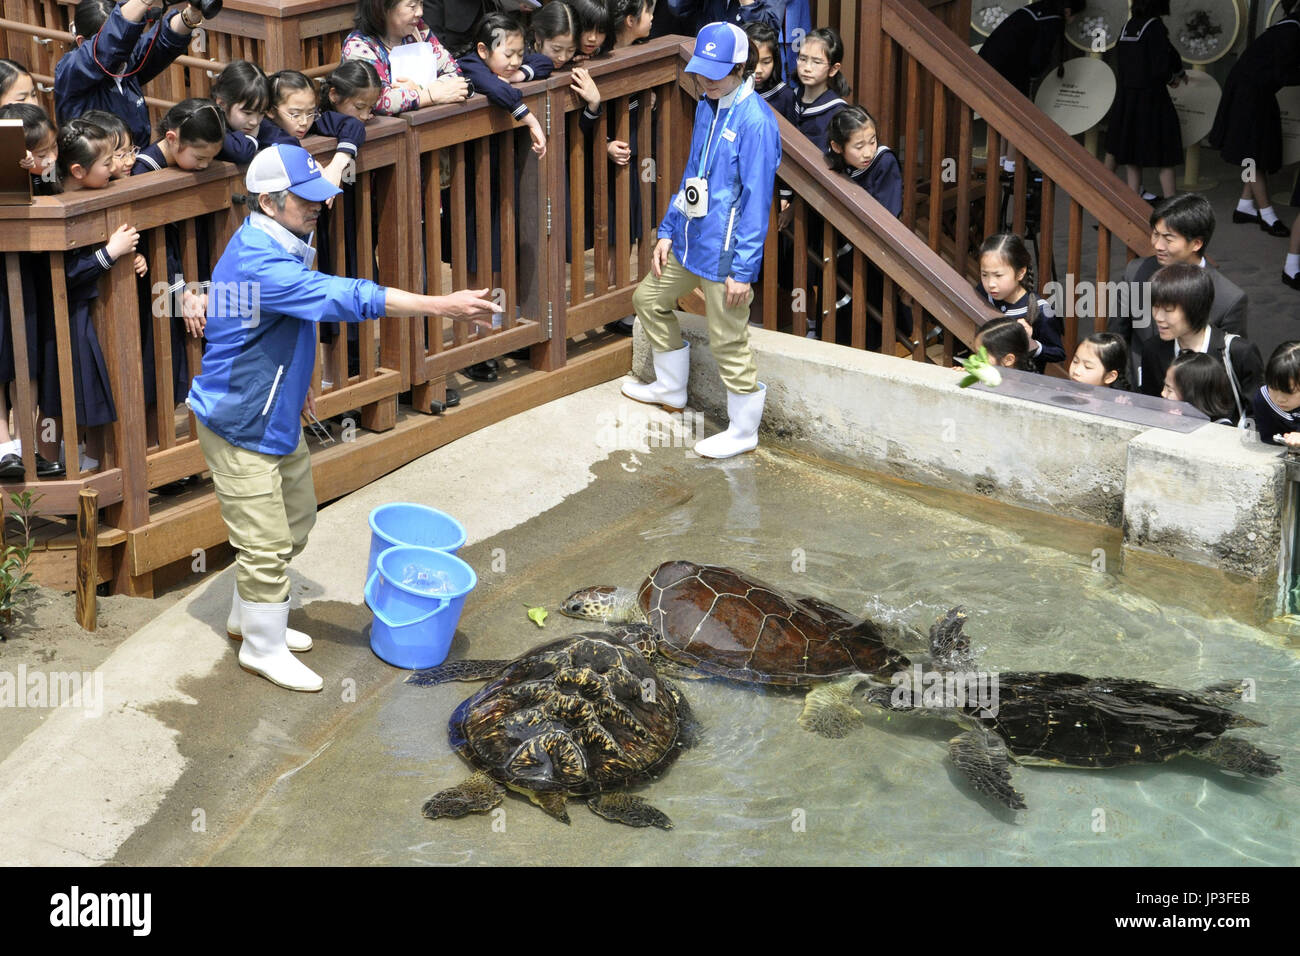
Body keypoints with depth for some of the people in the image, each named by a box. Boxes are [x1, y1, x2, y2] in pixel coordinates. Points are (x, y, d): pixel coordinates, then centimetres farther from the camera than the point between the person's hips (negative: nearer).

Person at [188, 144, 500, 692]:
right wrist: (442, 306, -39)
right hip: (239, 426, -10)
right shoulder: (260, 264, -31)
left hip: (277, 415, 10)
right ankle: (263, 648, 17)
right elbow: (345, 298, -38)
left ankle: (247, 617, 39)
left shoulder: (275, 246, 3)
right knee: (266, 543, 0)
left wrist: (295, 385, 25)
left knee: (296, 519, 22)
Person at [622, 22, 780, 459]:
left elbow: (756, 201, -20)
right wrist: (667, 230, 15)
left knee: (728, 341, 1)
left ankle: (743, 432, 19)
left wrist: (743, 269, -20)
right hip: (688, 242, 10)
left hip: (724, 253, -9)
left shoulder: (755, 121, -21)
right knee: (649, 299, 24)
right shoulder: (706, 108, 6)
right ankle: (671, 389, 44)